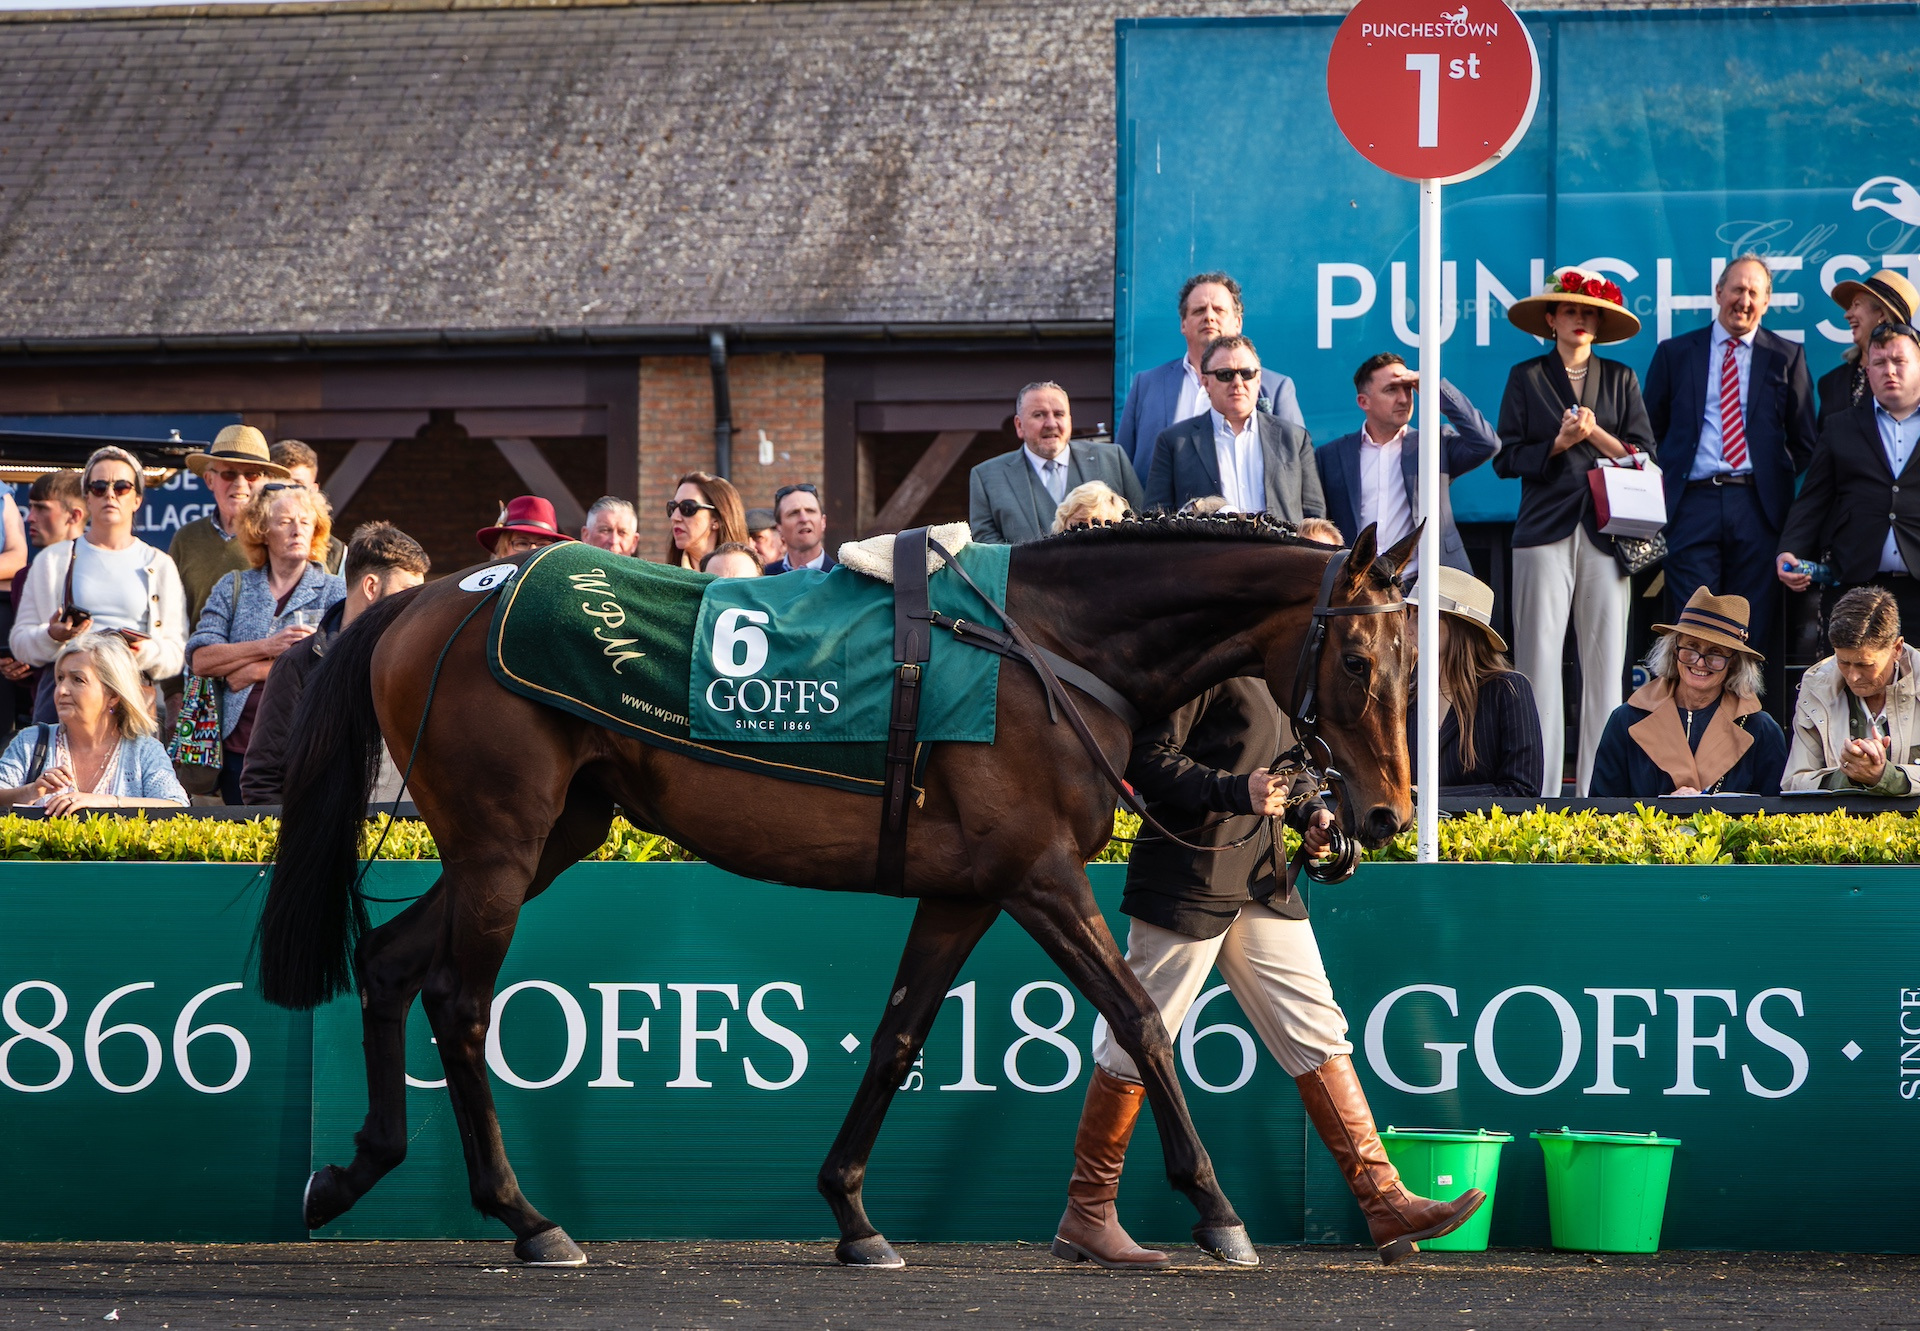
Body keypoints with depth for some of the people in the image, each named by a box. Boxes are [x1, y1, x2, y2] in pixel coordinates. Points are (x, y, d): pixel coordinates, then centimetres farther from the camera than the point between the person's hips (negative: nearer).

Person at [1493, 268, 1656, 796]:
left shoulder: (1620, 380, 15)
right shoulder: (1527, 378, 10)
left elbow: (1644, 455, 9)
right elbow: (1507, 458, 4)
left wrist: (1596, 435, -6)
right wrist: (1558, 443, -9)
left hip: (1605, 534, 2)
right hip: (1545, 534, -2)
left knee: (1605, 661, -2)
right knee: (1540, 658, -8)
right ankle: (1539, 790, -7)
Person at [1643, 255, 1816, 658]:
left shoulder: (1786, 357, 12)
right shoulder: (1675, 353, 13)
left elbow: (1804, 440, 13)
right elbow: (1649, 432, 14)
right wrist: (1654, 486, 1)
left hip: (1758, 507, 0)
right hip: (1693, 501, 0)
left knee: (1755, 633, -1)